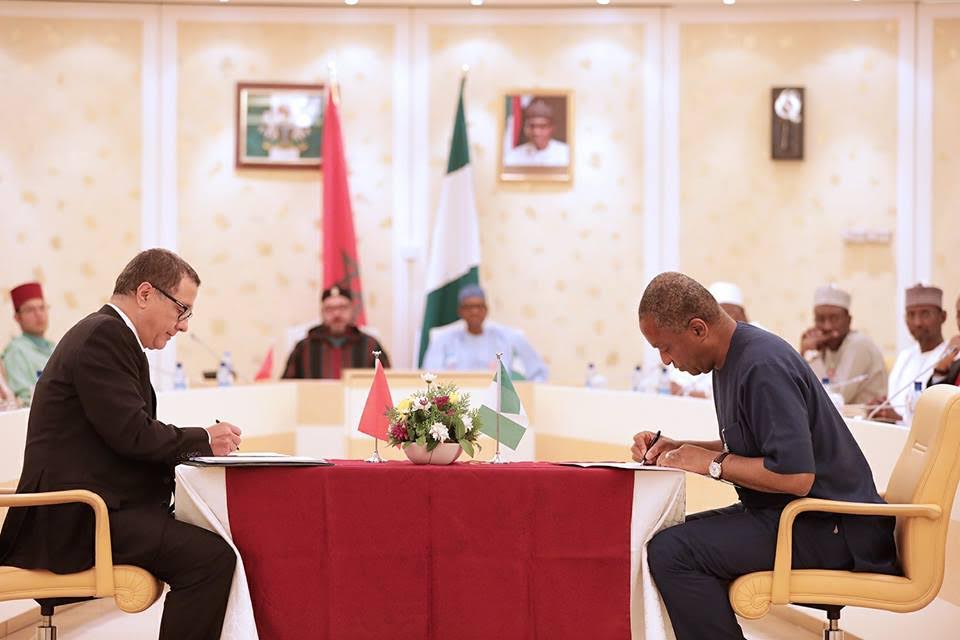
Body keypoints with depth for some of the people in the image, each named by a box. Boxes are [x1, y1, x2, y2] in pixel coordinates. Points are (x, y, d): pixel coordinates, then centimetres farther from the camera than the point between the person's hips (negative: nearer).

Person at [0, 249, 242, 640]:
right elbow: (132, 433, -20)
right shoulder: (104, 335, -12)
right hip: (76, 519, -11)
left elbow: (133, 434, 18)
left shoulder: (107, 334, 20)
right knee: (210, 557, -24)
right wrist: (203, 439, -6)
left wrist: (199, 444, 5)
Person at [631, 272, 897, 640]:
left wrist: (712, 464, -15)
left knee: (671, 552, -24)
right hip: (781, 513, 11)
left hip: (830, 527, -11)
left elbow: (796, 476, -26)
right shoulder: (730, 359, 11)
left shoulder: (763, 367, -20)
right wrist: (678, 448, 10)